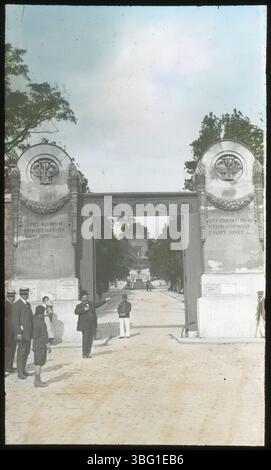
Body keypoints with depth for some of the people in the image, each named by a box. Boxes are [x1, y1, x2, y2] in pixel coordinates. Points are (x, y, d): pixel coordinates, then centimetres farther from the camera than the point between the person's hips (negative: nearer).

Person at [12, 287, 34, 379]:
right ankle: (20, 373, 0)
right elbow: (15, 320, -18)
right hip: (21, 332, -8)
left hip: (28, 332, 8)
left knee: (27, 351, 11)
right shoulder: (17, 304, -13)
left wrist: (32, 331, 16)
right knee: (21, 352, -5)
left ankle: (23, 370, 21)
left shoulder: (28, 304, 13)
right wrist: (18, 333, -23)